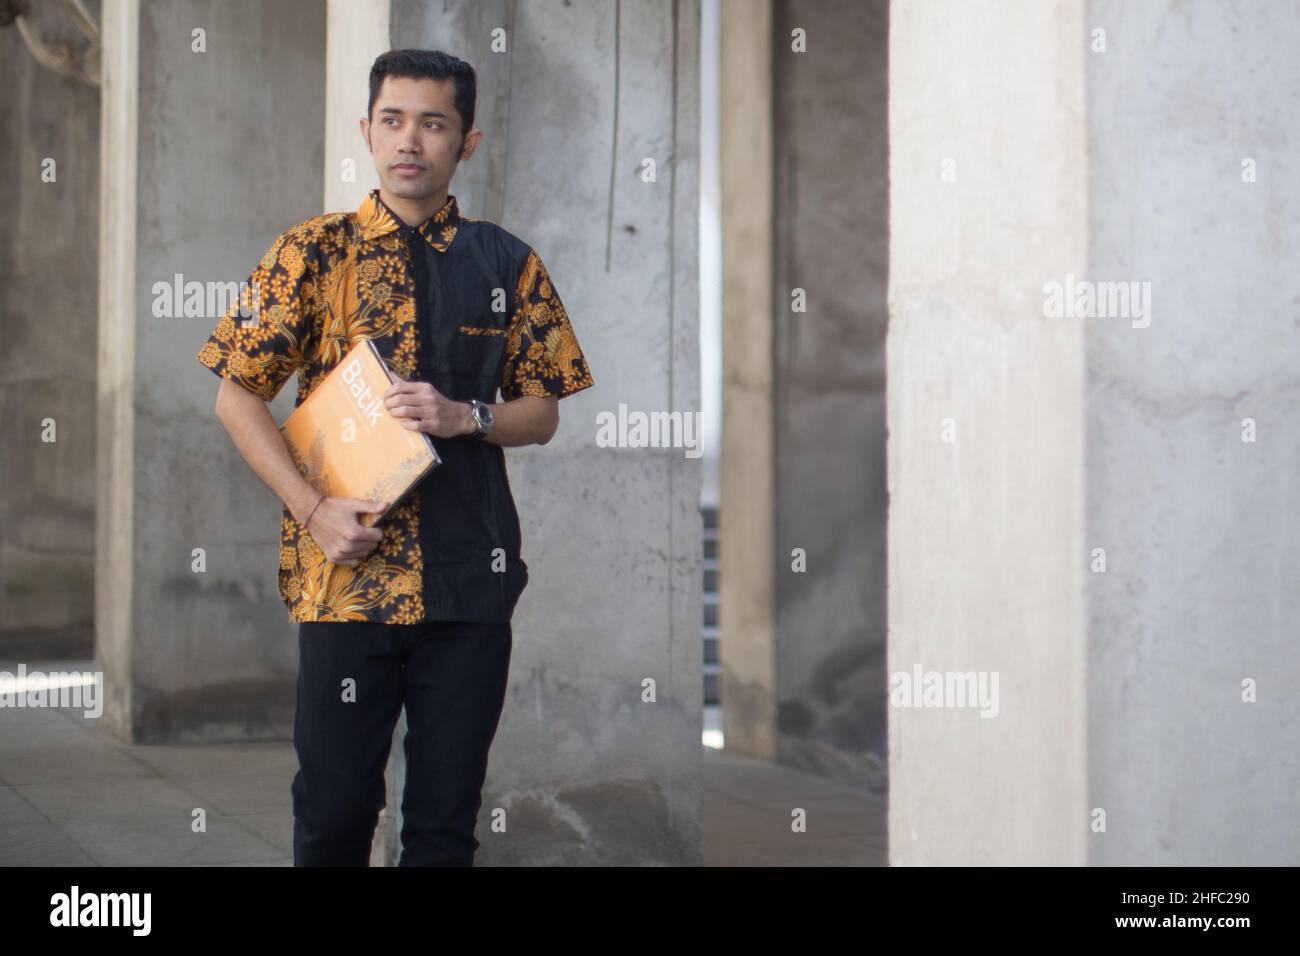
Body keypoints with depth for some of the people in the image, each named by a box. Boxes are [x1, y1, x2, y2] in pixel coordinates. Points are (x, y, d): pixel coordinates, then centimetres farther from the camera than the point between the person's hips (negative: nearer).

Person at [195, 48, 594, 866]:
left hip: (469, 578, 2)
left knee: (448, 812, 8)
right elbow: (237, 395, 1)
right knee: (335, 804, 3)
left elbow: (543, 414, 10)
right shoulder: (313, 252, 2)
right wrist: (312, 509, -11)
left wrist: (465, 417, -11)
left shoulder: (508, 265, 7)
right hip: (346, 572, -1)